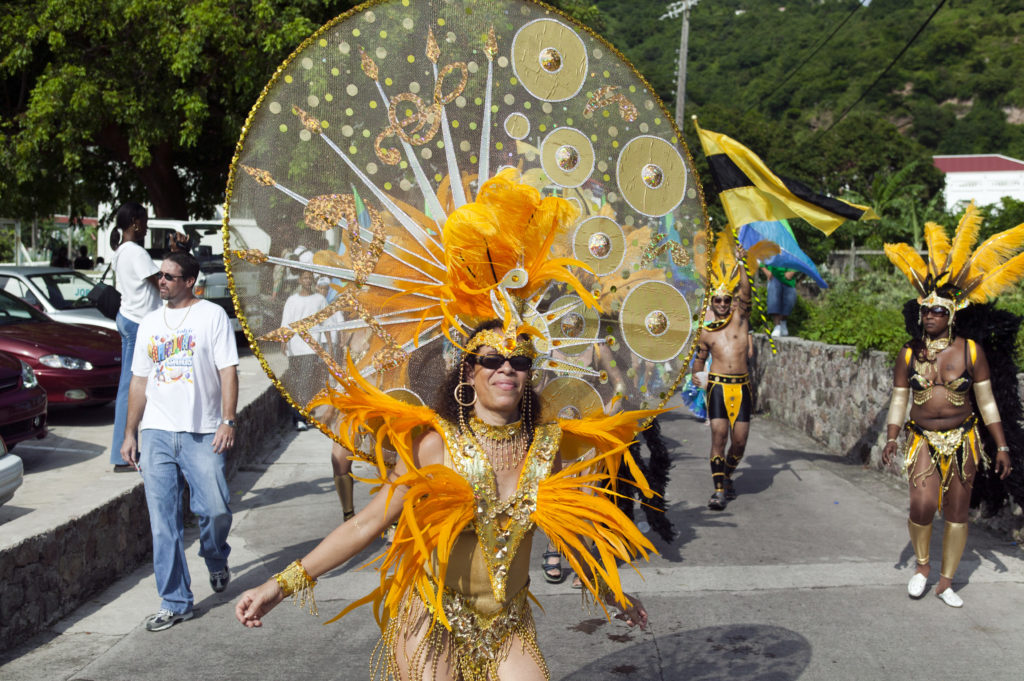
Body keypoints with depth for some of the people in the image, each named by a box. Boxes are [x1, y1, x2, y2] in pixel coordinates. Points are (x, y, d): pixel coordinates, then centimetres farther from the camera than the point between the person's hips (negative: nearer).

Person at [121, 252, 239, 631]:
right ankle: (175, 602, 10)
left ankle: (216, 562, 26)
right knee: (164, 522, 2)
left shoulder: (212, 315, 2)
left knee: (216, 509, -8)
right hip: (156, 433, 4)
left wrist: (228, 421, -14)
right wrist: (130, 433, 14)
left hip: (202, 433, -4)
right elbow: (139, 380, 18)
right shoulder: (150, 323, 16)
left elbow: (228, 371, -4)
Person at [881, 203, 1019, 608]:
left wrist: (1001, 444, 1)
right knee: (922, 506, -17)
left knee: (957, 513, 5)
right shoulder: (909, 354, 1)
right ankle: (922, 565, 10)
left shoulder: (970, 351, -2)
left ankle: (946, 582, 20)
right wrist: (892, 438, -5)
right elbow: (899, 399, 5)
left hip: (962, 441, 0)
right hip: (922, 439, 0)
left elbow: (986, 400, 2)